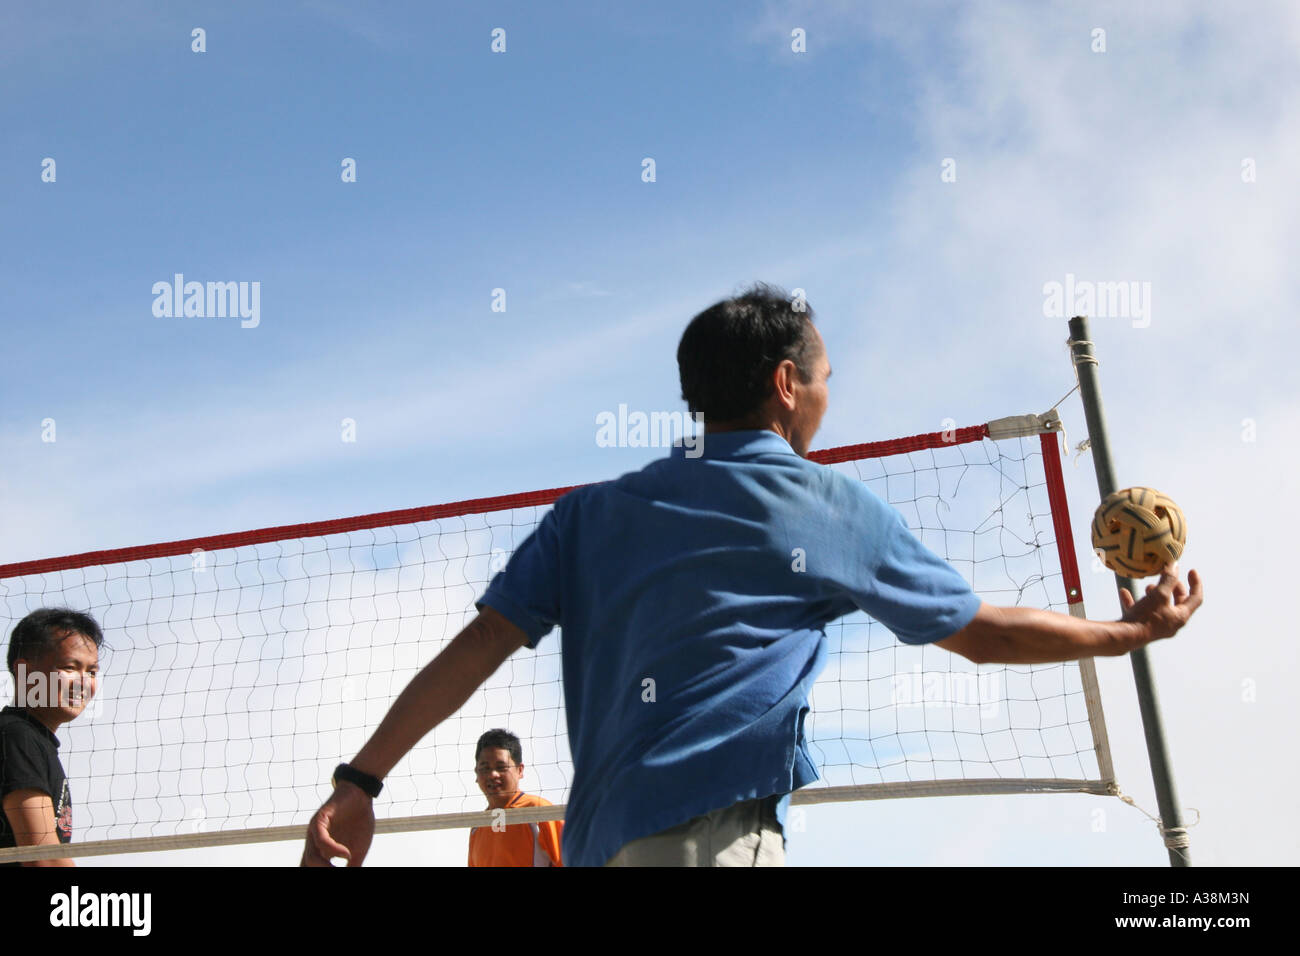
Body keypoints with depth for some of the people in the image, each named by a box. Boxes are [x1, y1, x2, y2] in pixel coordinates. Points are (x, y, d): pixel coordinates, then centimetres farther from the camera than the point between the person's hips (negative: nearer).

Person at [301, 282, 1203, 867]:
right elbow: (987, 633, 16)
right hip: (712, 831, -6)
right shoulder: (833, 505, 7)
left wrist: (361, 780, 6)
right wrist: (1135, 629, 30)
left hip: (599, 837, 6)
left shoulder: (593, 512, 15)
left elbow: (481, 643, 6)